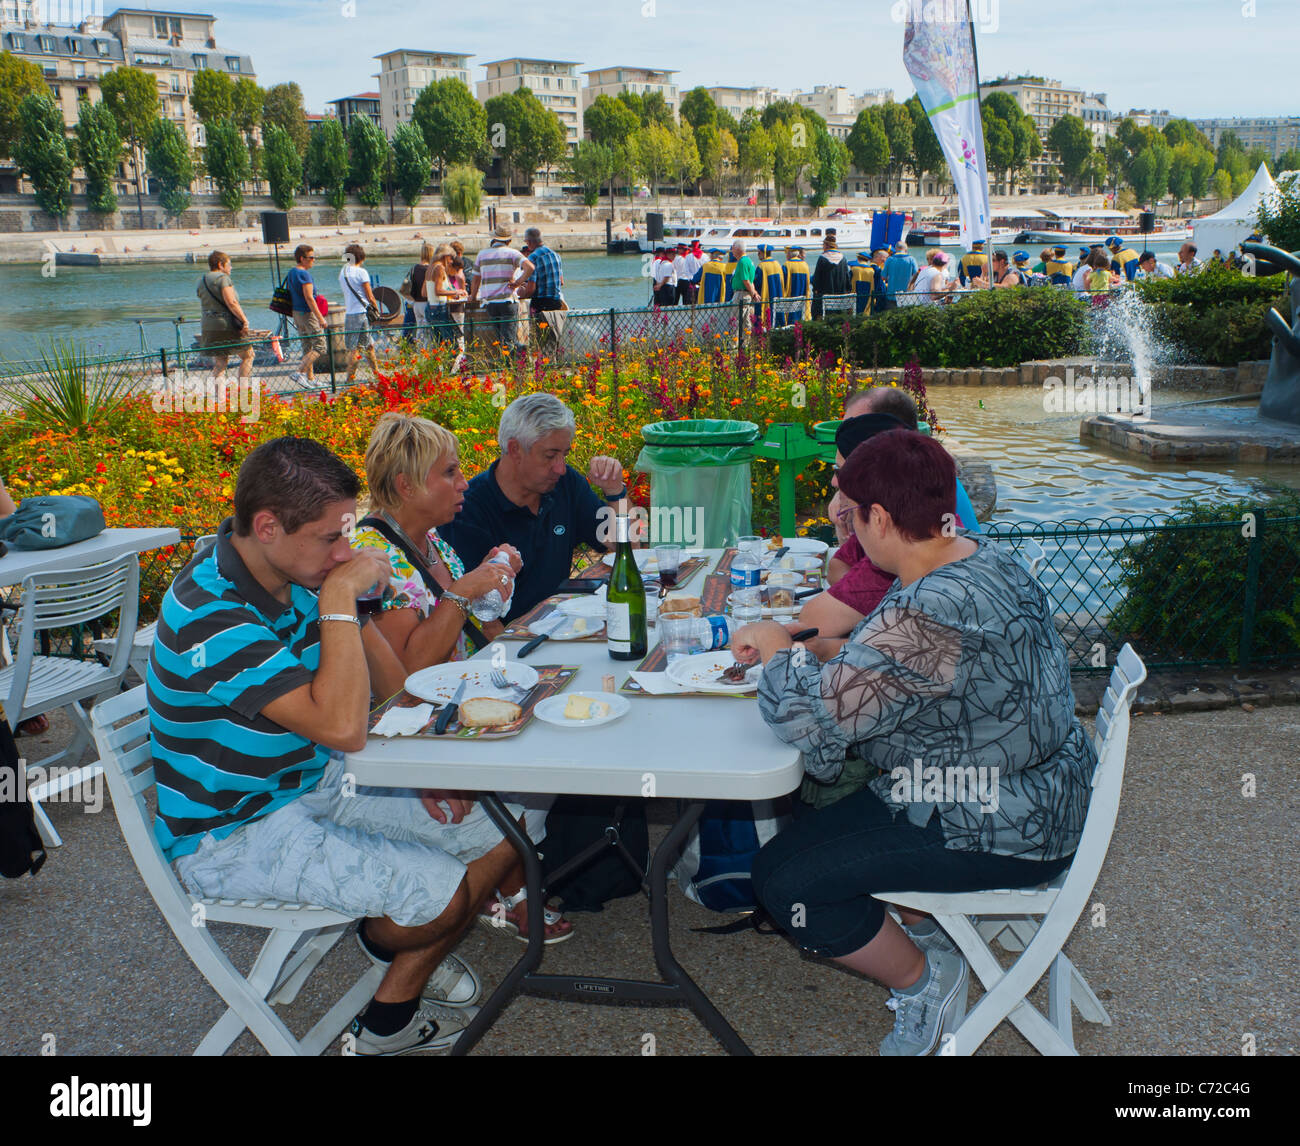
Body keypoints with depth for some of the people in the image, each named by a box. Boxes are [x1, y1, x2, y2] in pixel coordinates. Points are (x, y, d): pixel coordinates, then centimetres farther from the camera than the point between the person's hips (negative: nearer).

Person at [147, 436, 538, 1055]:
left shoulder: (298, 571, -2)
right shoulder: (211, 615, -29)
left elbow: (392, 686, 12)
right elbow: (341, 726, -37)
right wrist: (340, 597, -31)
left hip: (320, 782, 8)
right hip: (238, 831, -8)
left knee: (503, 829, 3)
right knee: (442, 892, -22)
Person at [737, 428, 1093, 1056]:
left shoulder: (924, 615, -33)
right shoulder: (984, 558, 0)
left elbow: (813, 715, -30)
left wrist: (776, 650, -11)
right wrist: (795, 651, 3)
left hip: (1005, 835, -10)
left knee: (781, 877, -8)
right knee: (815, 809, 21)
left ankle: (922, 979, 12)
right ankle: (925, 927, 28)